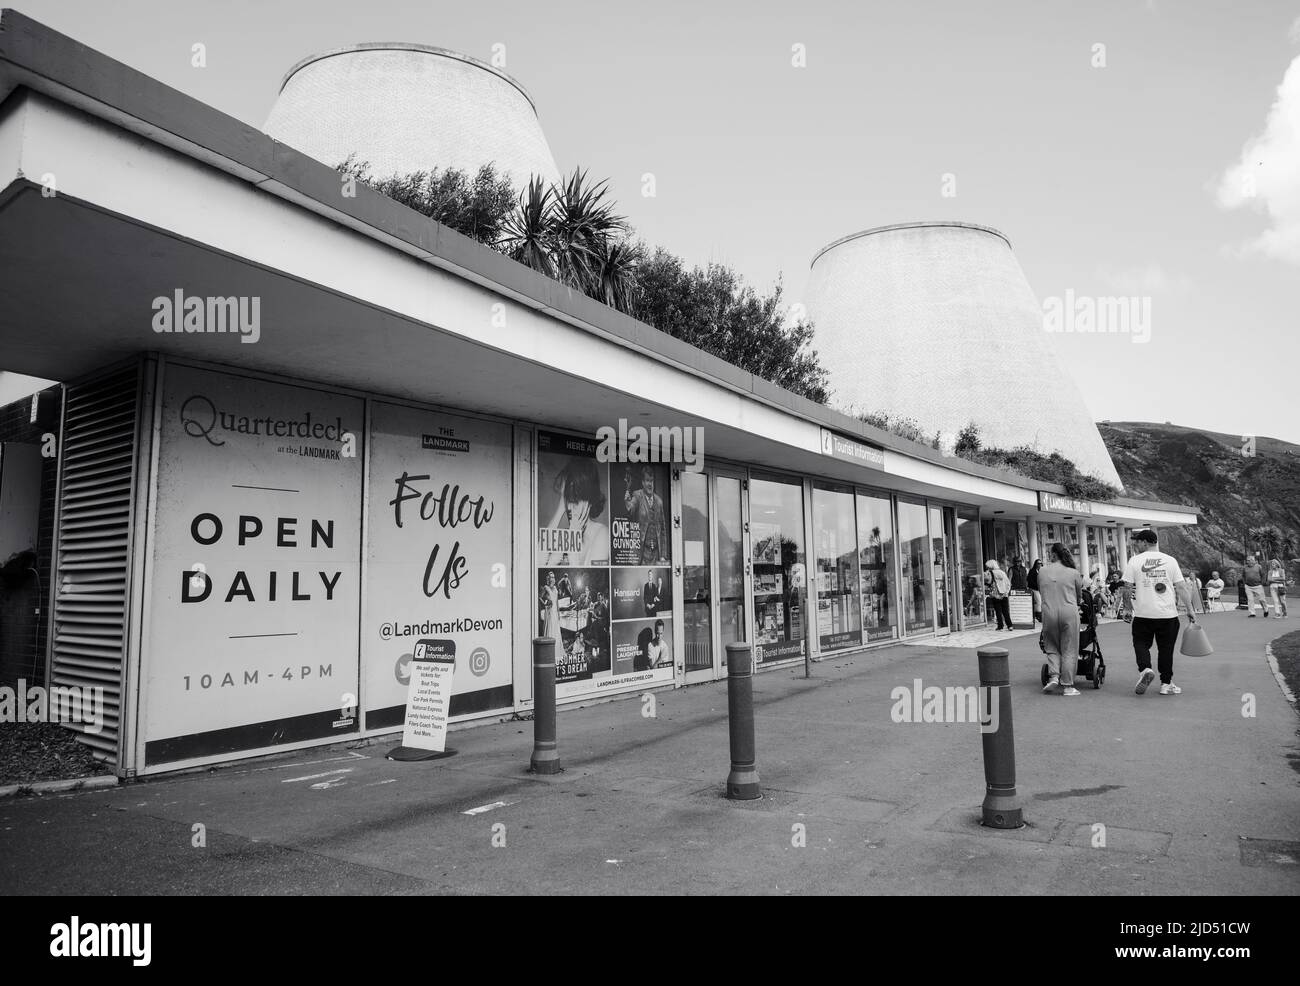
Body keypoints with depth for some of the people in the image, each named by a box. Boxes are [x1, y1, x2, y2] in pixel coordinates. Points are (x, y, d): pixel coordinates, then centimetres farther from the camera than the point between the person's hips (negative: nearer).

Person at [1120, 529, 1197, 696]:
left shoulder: (1135, 560, -2)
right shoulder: (1170, 560, 4)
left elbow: (1127, 587, -3)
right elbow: (1181, 587, 2)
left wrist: (1128, 606, 11)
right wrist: (1190, 610, 8)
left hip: (1143, 613, -2)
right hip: (1168, 613, 2)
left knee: (1141, 643, 11)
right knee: (1166, 648, 11)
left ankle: (1145, 669, -13)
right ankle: (1166, 683, 14)